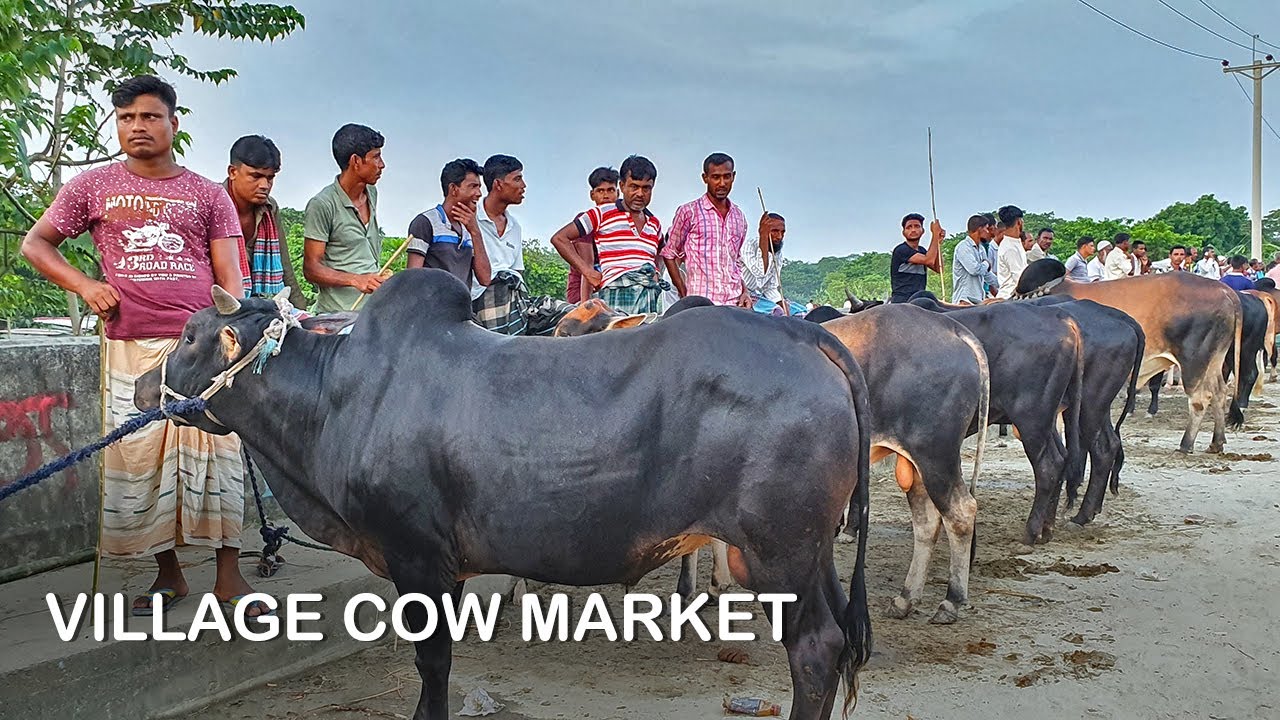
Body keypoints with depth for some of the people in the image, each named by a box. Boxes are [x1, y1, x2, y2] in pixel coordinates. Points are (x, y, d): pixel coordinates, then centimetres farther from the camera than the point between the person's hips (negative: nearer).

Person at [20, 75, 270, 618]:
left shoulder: (208, 195, 11)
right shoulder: (93, 186, 11)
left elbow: (230, 281, 7)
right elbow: (35, 243, 18)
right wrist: (83, 285, 1)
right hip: (131, 348, 1)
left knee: (218, 453, -6)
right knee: (138, 459, 2)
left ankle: (229, 576, 3)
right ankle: (167, 574, 17)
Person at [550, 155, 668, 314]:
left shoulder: (655, 224, 22)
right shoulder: (602, 215, 8)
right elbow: (559, 238, 7)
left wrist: (656, 272, 17)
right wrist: (587, 270, -1)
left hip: (652, 301, 5)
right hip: (617, 297, -4)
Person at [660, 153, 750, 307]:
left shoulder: (739, 216, 16)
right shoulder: (689, 212, 1)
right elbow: (669, 254, 5)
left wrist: (744, 292, 10)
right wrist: (684, 294, -3)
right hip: (700, 304, -4)